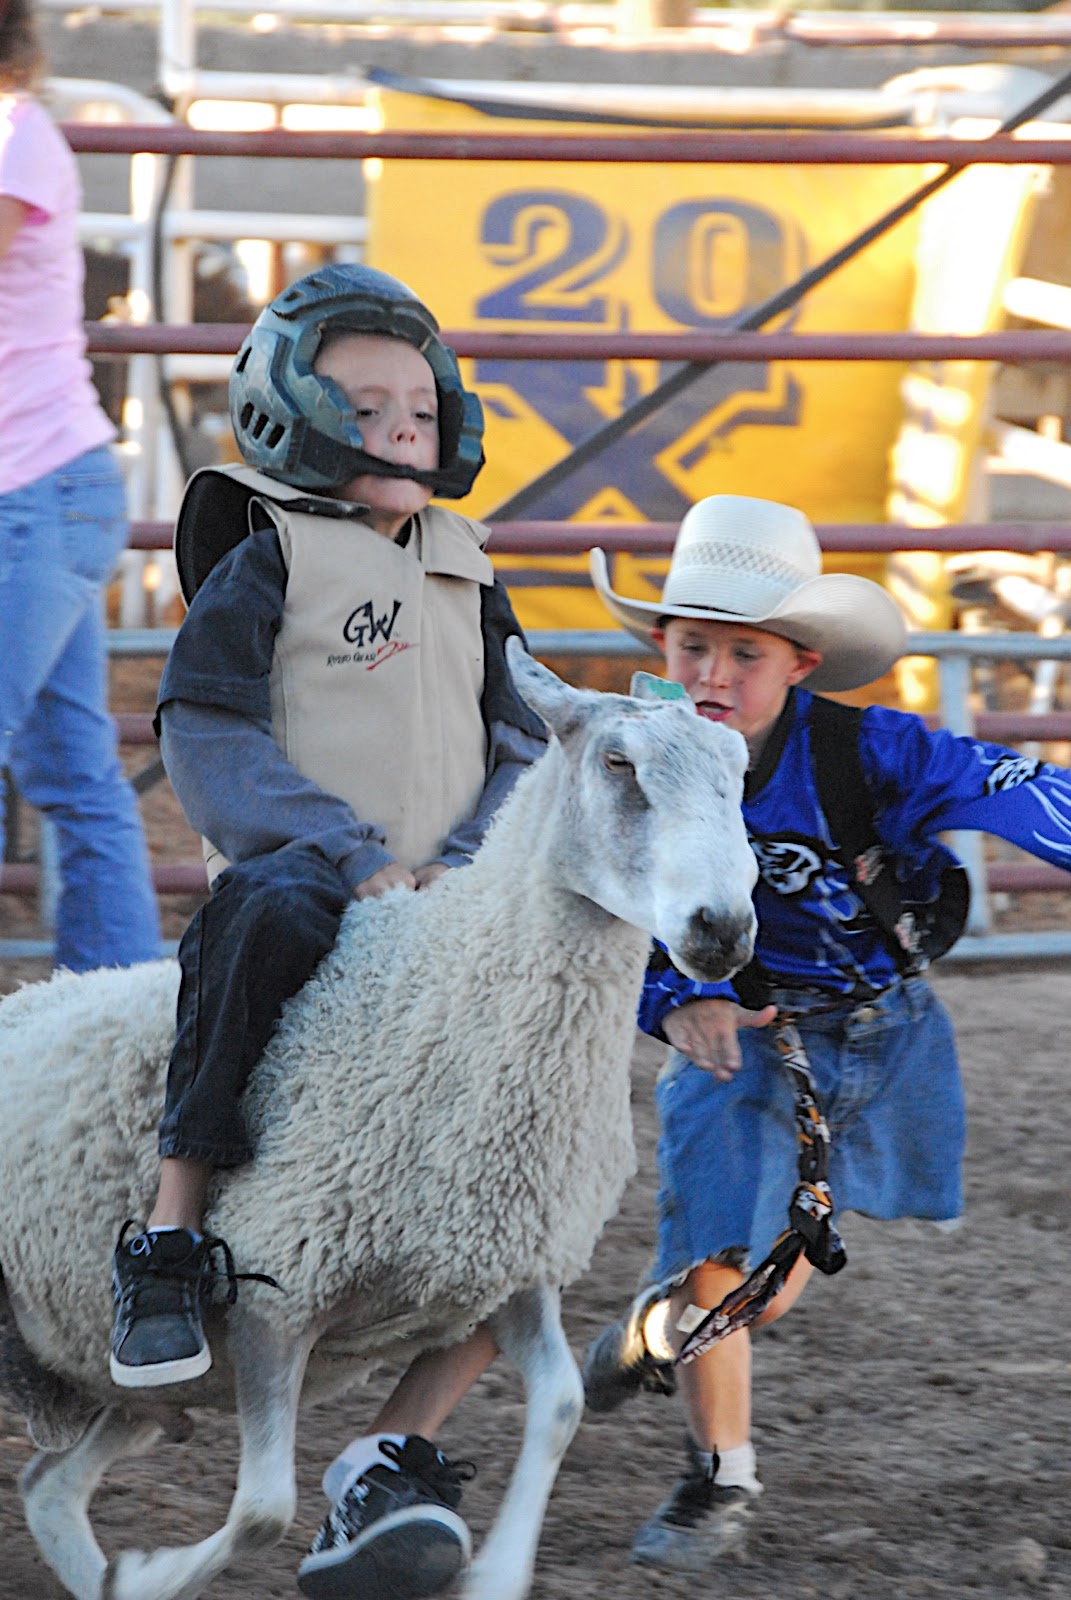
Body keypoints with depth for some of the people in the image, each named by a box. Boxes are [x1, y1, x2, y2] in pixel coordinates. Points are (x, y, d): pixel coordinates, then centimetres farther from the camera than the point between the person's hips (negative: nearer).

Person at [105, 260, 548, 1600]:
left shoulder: (464, 578, 21)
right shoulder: (266, 565, 2)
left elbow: (515, 744, 18)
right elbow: (209, 741, -8)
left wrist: (469, 859, -3)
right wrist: (356, 856, -17)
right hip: (305, 877, -6)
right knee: (266, 918, -43)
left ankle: (390, 1456, -6)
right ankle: (171, 1226, -29)